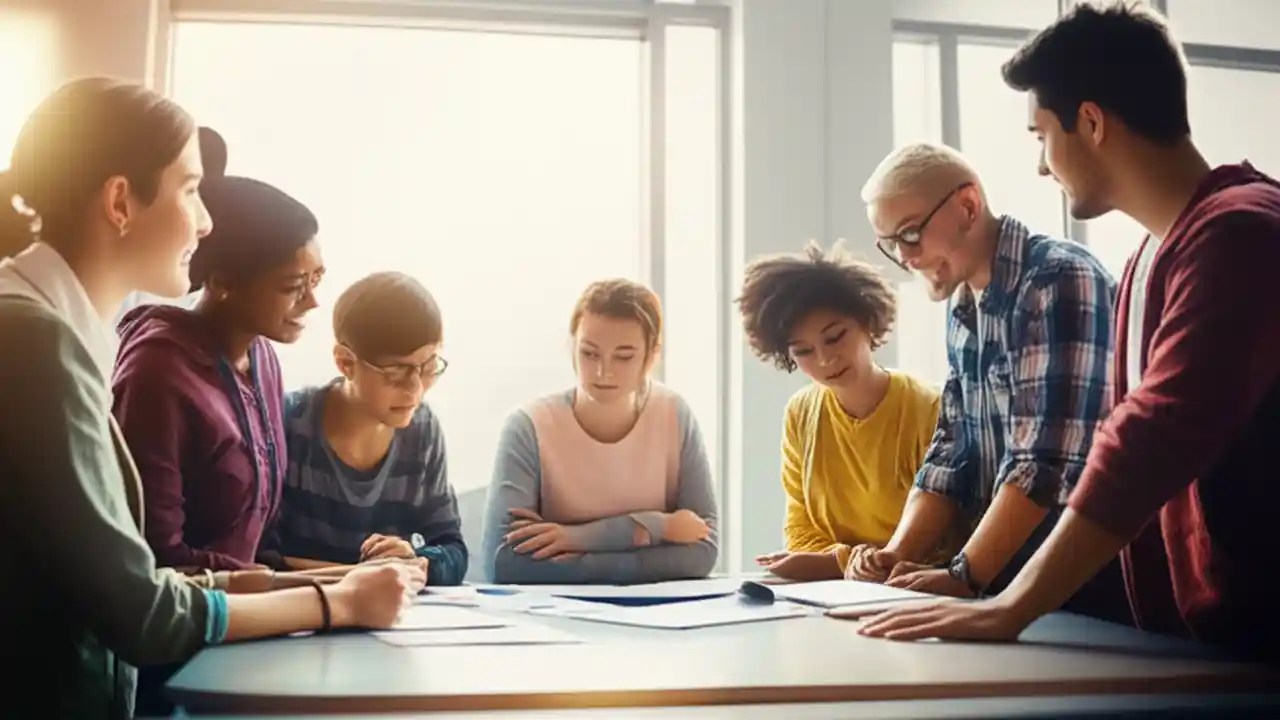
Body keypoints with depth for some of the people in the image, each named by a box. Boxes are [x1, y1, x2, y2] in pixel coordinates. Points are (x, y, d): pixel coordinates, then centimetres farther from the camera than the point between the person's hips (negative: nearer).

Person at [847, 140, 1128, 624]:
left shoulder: (1060, 281, -14)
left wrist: (962, 577, -17)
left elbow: (1046, 463, -20)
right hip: (1003, 580, 6)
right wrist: (898, 554, -2)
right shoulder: (962, 308, 10)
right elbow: (952, 451, 10)